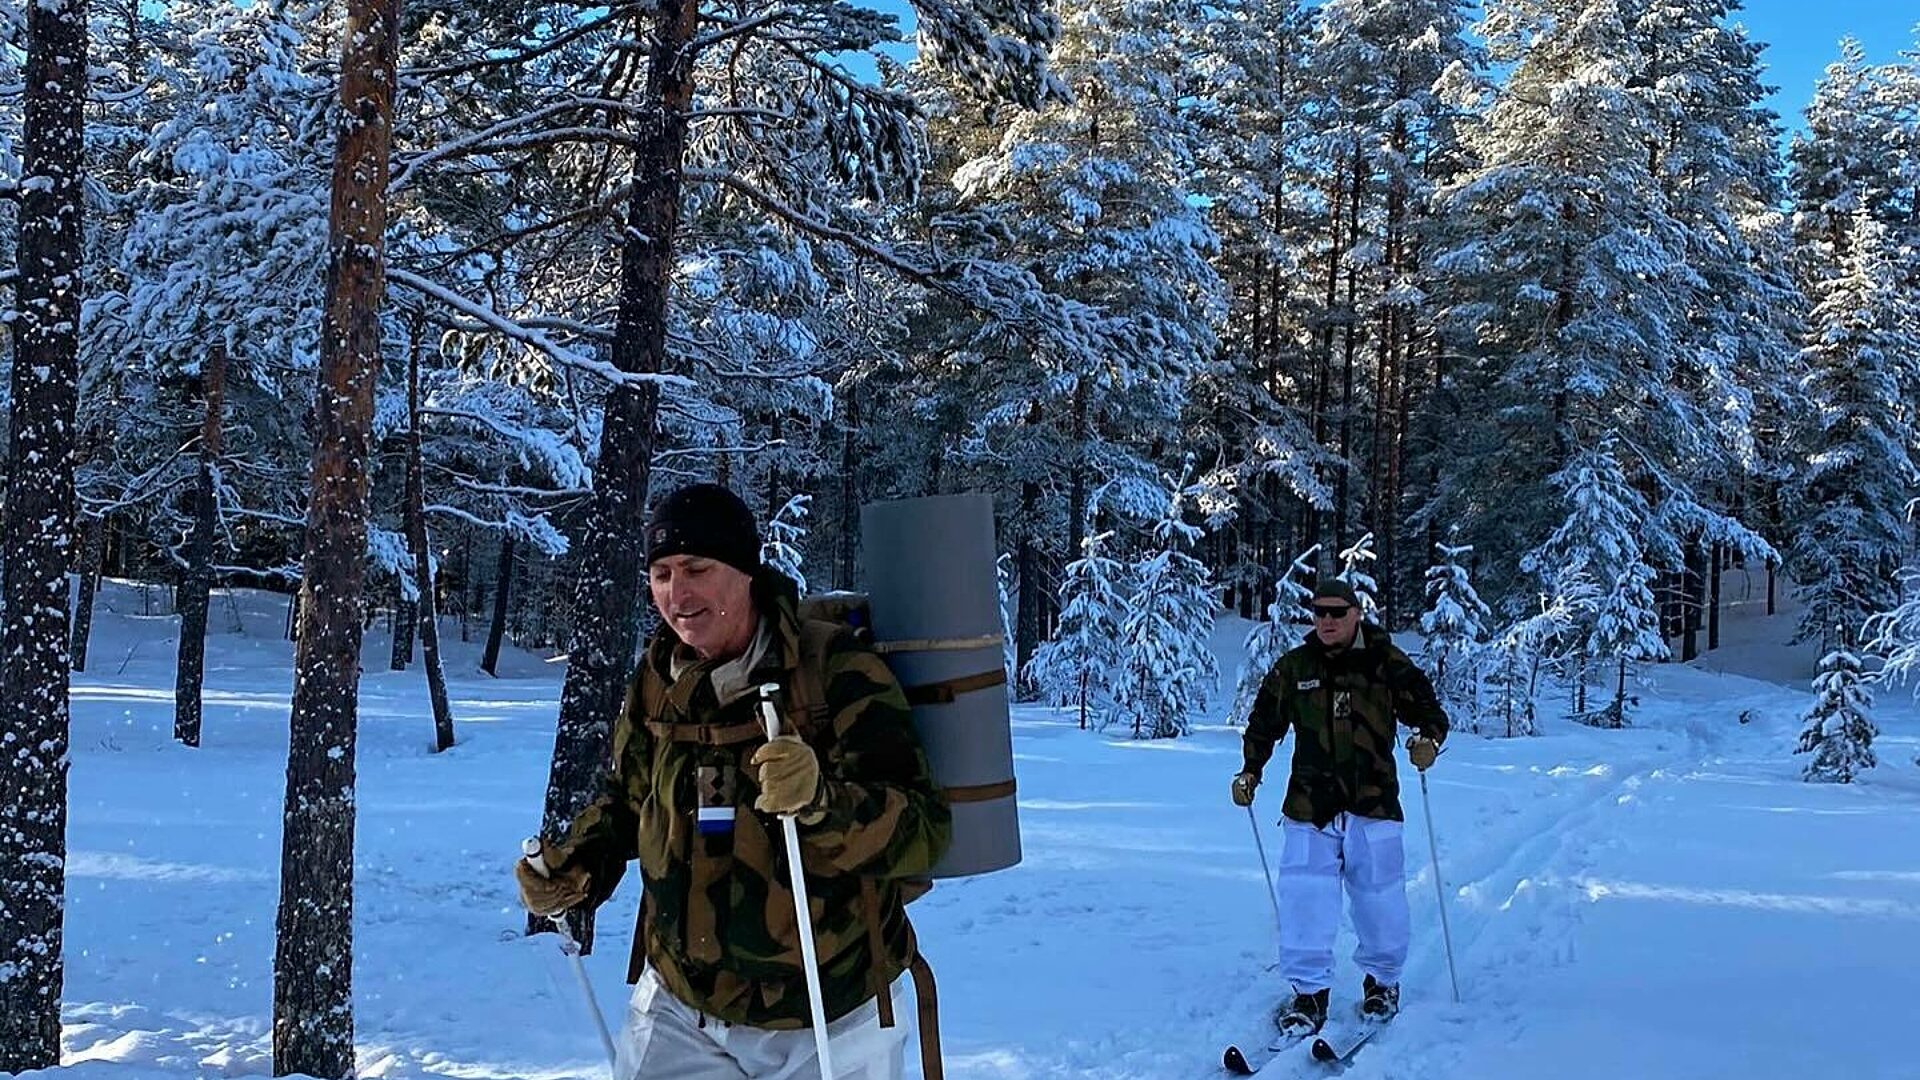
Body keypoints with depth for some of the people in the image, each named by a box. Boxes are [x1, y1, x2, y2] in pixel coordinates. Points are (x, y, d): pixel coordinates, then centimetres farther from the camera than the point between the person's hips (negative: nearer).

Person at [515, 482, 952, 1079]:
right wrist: (573, 869, 0)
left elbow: (924, 832, -24)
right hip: (680, 1007, 4)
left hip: (828, 1022, -4)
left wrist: (821, 800, -40)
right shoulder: (658, 680, -1)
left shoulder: (837, 671, -18)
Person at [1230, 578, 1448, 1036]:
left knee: (1379, 896, 5)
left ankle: (1383, 981, 28)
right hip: (1310, 806, 1)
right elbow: (1264, 724, 18)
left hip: (1373, 804, -1)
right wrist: (1250, 772, 7)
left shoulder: (1388, 664, 0)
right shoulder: (1293, 668, 7)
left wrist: (1428, 740, -15)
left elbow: (1429, 710, 6)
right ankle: (1309, 992, 3)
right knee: (1305, 899, -6)